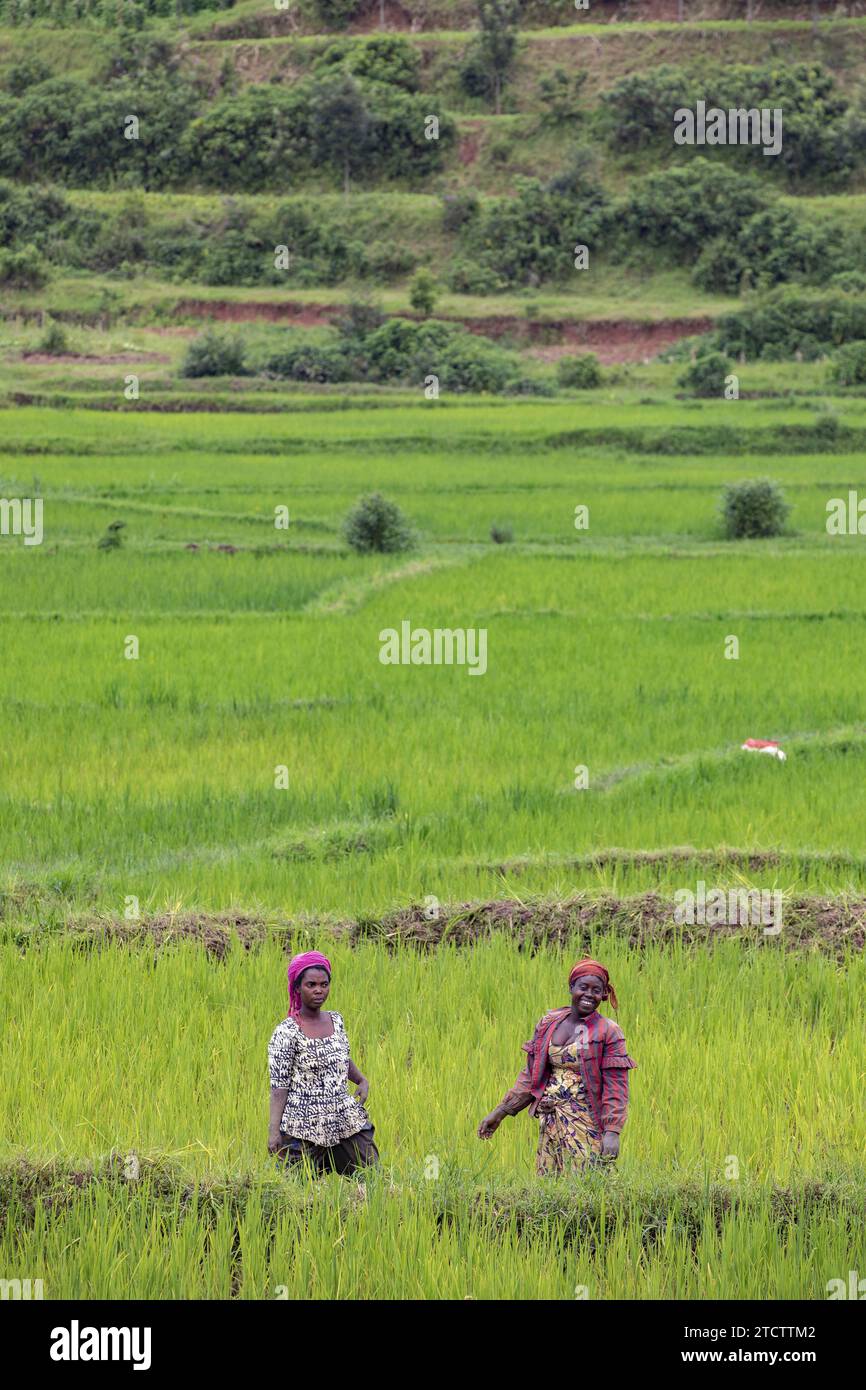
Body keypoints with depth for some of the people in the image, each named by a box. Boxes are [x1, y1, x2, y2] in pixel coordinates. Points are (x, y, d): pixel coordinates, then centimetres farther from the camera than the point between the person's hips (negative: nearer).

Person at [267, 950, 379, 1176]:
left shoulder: (336, 1020, 7)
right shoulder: (286, 1033, -11)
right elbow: (279, 1086, -12)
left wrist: (362, 1081, 10)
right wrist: (274, 1130, -18)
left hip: (345, 1119, 5)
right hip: (304, 1128, -5)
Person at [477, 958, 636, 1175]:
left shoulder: (608, 1032, -4)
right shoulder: (548, 1024, 10)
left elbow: (615, 1088, -9)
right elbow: (531, 1076, 16)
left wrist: (612, 1132, -19)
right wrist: (500, 1112, 13)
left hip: (586, 1125, -5)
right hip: (550, 1123, 5)